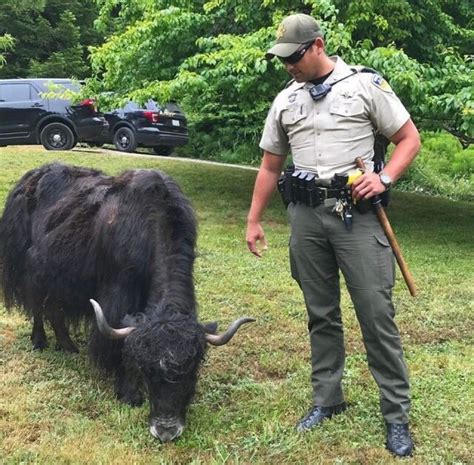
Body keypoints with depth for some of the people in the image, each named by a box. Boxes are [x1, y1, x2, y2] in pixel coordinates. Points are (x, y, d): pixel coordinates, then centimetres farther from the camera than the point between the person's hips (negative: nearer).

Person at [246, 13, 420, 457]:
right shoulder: (285, 101, 11)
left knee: (376, 314, -4)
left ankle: (397, 415, 7)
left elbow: (409, 138, 2)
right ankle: (326, 400, 25)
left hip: (356, 213, -4)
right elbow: (269, 167, 17)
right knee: (321, 314, 11)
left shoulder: (365, 85, -1)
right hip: (306, 216, 4)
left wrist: (384, 178, -15)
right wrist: (254, 221, 15)